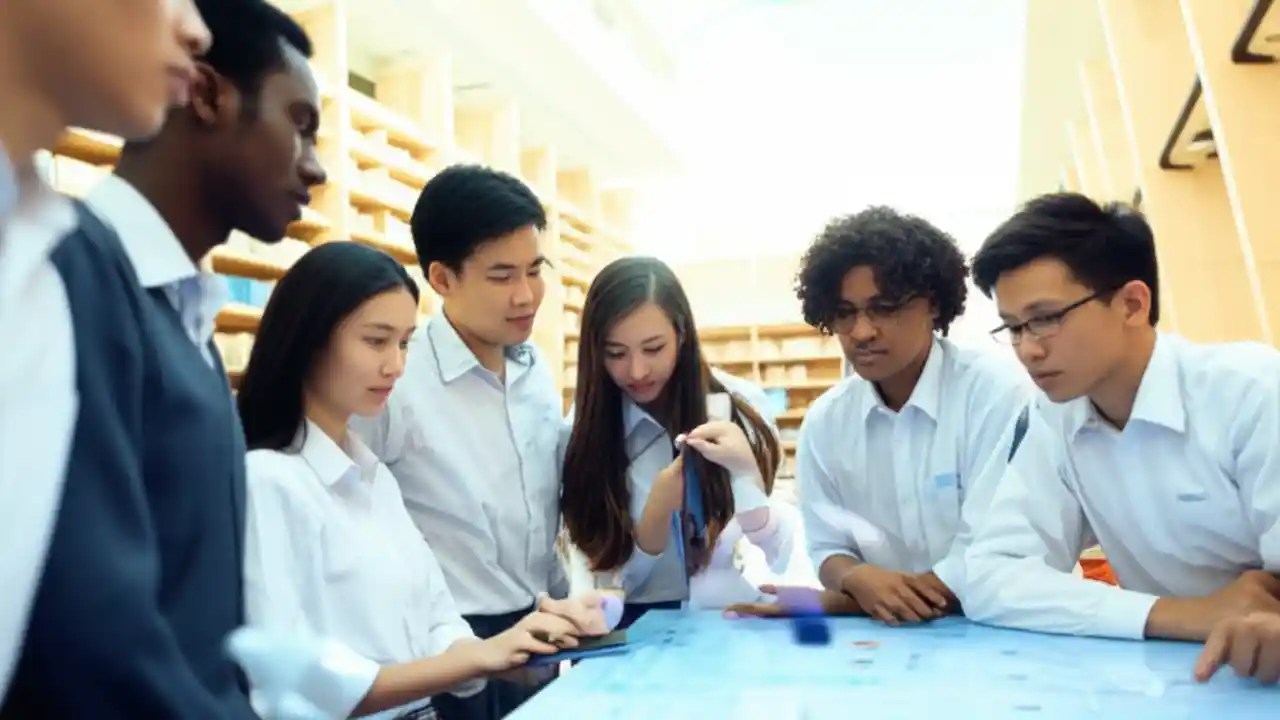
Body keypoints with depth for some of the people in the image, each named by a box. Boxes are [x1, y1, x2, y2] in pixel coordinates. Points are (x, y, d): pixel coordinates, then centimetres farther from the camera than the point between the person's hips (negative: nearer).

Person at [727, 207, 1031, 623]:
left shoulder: (996, 386, -13)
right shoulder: (824, 421, 1)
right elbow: (828, 548, 6)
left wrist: (834, 602, -16)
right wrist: (858, 580, -19)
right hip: (887, 630, 4)